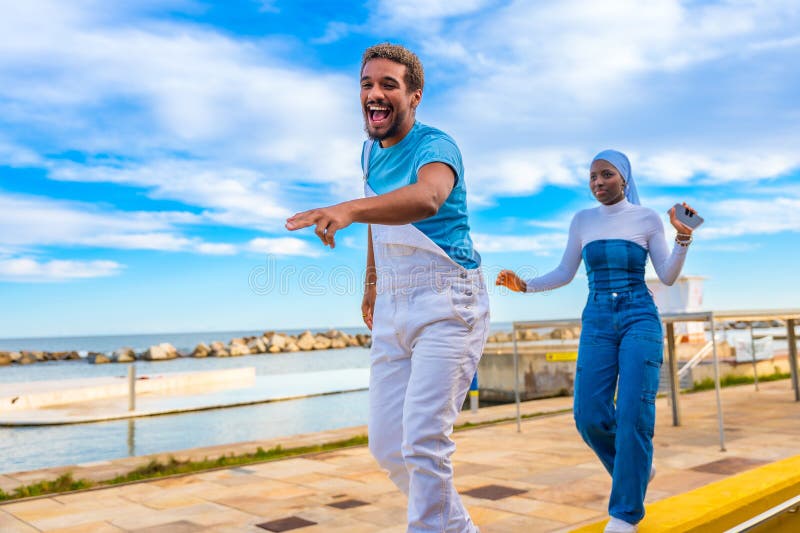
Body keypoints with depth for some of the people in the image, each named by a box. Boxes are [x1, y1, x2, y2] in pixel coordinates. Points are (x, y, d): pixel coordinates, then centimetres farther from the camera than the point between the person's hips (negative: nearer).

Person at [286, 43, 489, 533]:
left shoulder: (435, 146, -14)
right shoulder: (371, 152, 10)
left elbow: (426, 197, -38)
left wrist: (349, 210, -54)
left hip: (447, 304, -7)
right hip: (392, 308, 7)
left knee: (423, 442, -16)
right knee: (386, 445, 8)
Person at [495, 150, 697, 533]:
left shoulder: (647, 218, 3)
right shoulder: (582, 220, 9)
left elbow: (668, 277, 2)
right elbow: (565, 274, 13)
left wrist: (684, 237, -13)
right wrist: (524, 285, -1)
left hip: (640, 318, -2)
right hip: (597, 322, 3)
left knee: (633, 412, -12)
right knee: (589, 415, -6)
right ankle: (636, 470, 23)